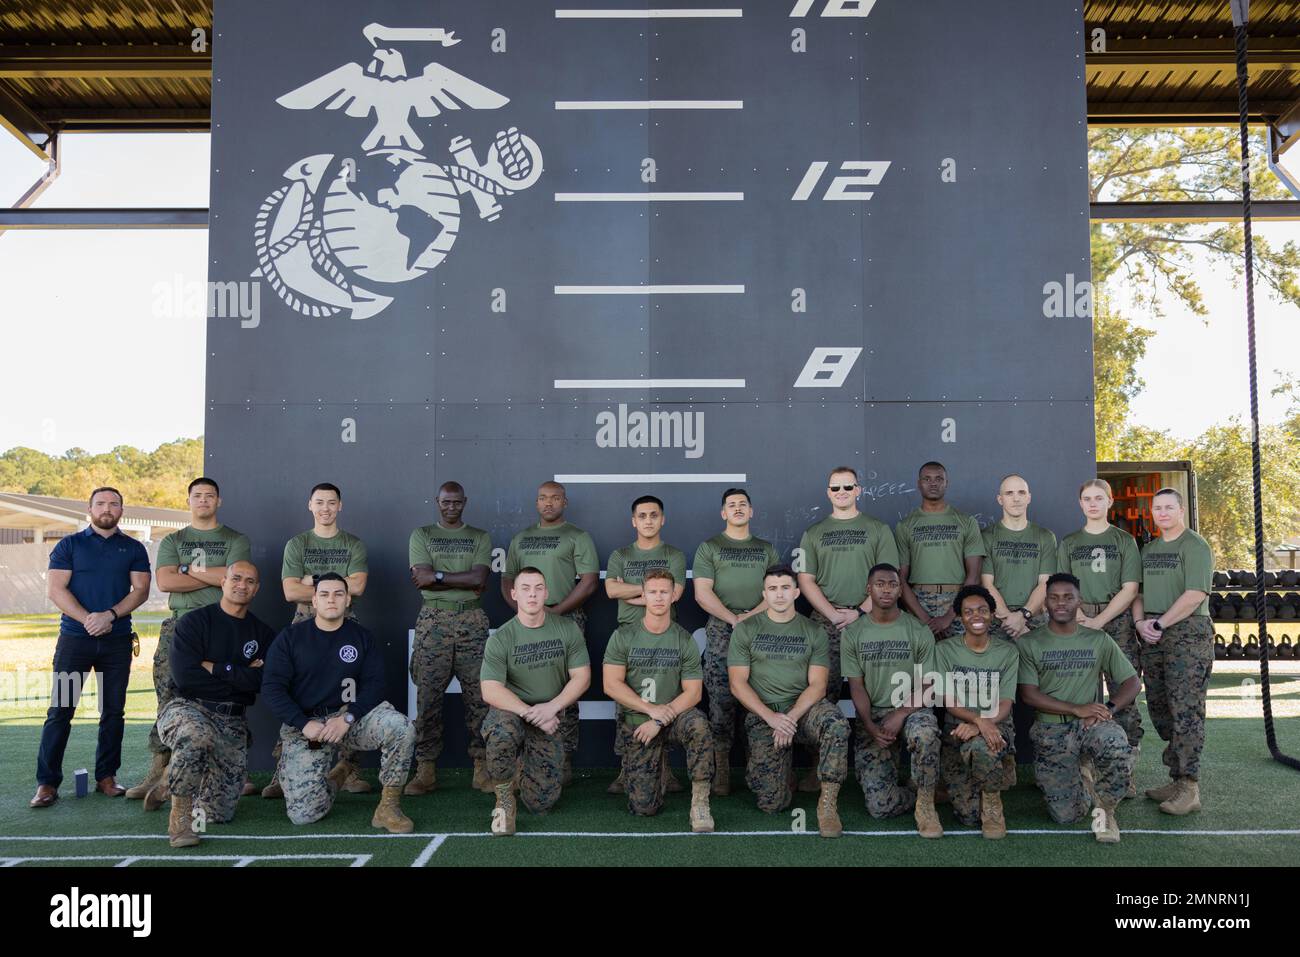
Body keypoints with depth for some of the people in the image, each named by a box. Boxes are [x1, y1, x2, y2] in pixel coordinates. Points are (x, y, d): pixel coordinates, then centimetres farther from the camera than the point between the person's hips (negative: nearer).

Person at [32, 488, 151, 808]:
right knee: (60, 710, -2)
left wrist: (109, 615, -15)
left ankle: (106, 776, 15)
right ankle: (47, 782, 3)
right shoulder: (70, 545, 5)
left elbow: (141, 589, 0)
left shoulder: (133, 548, 9)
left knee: (114, 710, 6)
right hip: (74, 638, -1)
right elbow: (55, 589, -4)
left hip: (117, 640, 2)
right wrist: (88, 619, -15)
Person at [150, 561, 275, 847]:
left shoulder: (262, 634, 10)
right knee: (197, 735, -41)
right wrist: (240, 678, -8)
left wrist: (216, 669, -12)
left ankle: (171, 784, 27)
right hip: (187, 707, -4)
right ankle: (179, 815, -20)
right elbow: (185, 678, -15)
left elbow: (262, 681, -7)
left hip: (232, 722, 4)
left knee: (219, 813, -5)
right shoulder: (194, 622, -1)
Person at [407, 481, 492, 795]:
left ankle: (481, 768, 6)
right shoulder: (421, 535, 10)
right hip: (434, 621, -1)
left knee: (478, 695, -1)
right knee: (428, 695, -2)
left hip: (472, 621, 1)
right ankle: (426, 770, 6)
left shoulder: (480, 537, 12)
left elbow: (479, 578, -5)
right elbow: (422, 581, -5)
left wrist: (438, 576, -9)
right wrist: (463, 582, -8)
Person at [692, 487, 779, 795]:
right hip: (721, 631, -2)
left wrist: (751, 615, -9)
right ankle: (721, 769, 0)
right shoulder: (709, 548, 9)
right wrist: (734, 619, -11)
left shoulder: (766, 549, 17)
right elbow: (702, 592, -1)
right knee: (721, 700, -5)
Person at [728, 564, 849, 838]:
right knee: (772, 803, -14)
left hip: (803, 706, 1)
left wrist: (791, 717, -17)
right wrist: (770, 717, -15)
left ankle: (828, 803, -20)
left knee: (837, 724, -35)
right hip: (762, 713, 0)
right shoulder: (746, 630, 5)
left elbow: (817, 685, 0)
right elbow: (738, 684, -1)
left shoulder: (814, 632, 7)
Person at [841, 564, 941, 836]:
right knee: (879, 805, -13)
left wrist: (900, 715, -19)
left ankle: (926, 802, -16)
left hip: (910, 710, -1)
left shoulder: (919, 632, 0)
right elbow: (857, 687, 0)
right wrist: (871, 727, -14)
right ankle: (927, 794, 18)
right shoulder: (853, 633, 3)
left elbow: (926, 686, -3)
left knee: (925, 733, -40)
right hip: (870, 716, 1)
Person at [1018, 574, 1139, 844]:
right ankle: (1082, 778, 28)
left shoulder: (1099, 640, 8)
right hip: (1051, 729, -1)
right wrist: (1077, 709, -15)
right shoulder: (1029, 643, 2)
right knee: (1065, 815, -8)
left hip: (1092, 722, 1)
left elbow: (1132, 681, 7)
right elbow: (1028, 694, -5)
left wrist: (1109, 708, -13)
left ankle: (1105, 810, -6)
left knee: (1119, 750, -36)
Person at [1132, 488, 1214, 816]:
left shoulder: (1195, 546, -5)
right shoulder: (1148, 549, 18)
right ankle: (1176, 779, 18)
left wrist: (1160, 623, -14)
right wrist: (1140, 622, 0)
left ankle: (1189, 788, -6)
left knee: (1186, 710, -9)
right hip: (1153, 639, 8)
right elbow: (1138, 591, 18)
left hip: (1188, 633, -8)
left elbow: (1195, 595, -15)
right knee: (1159, 709, 9)